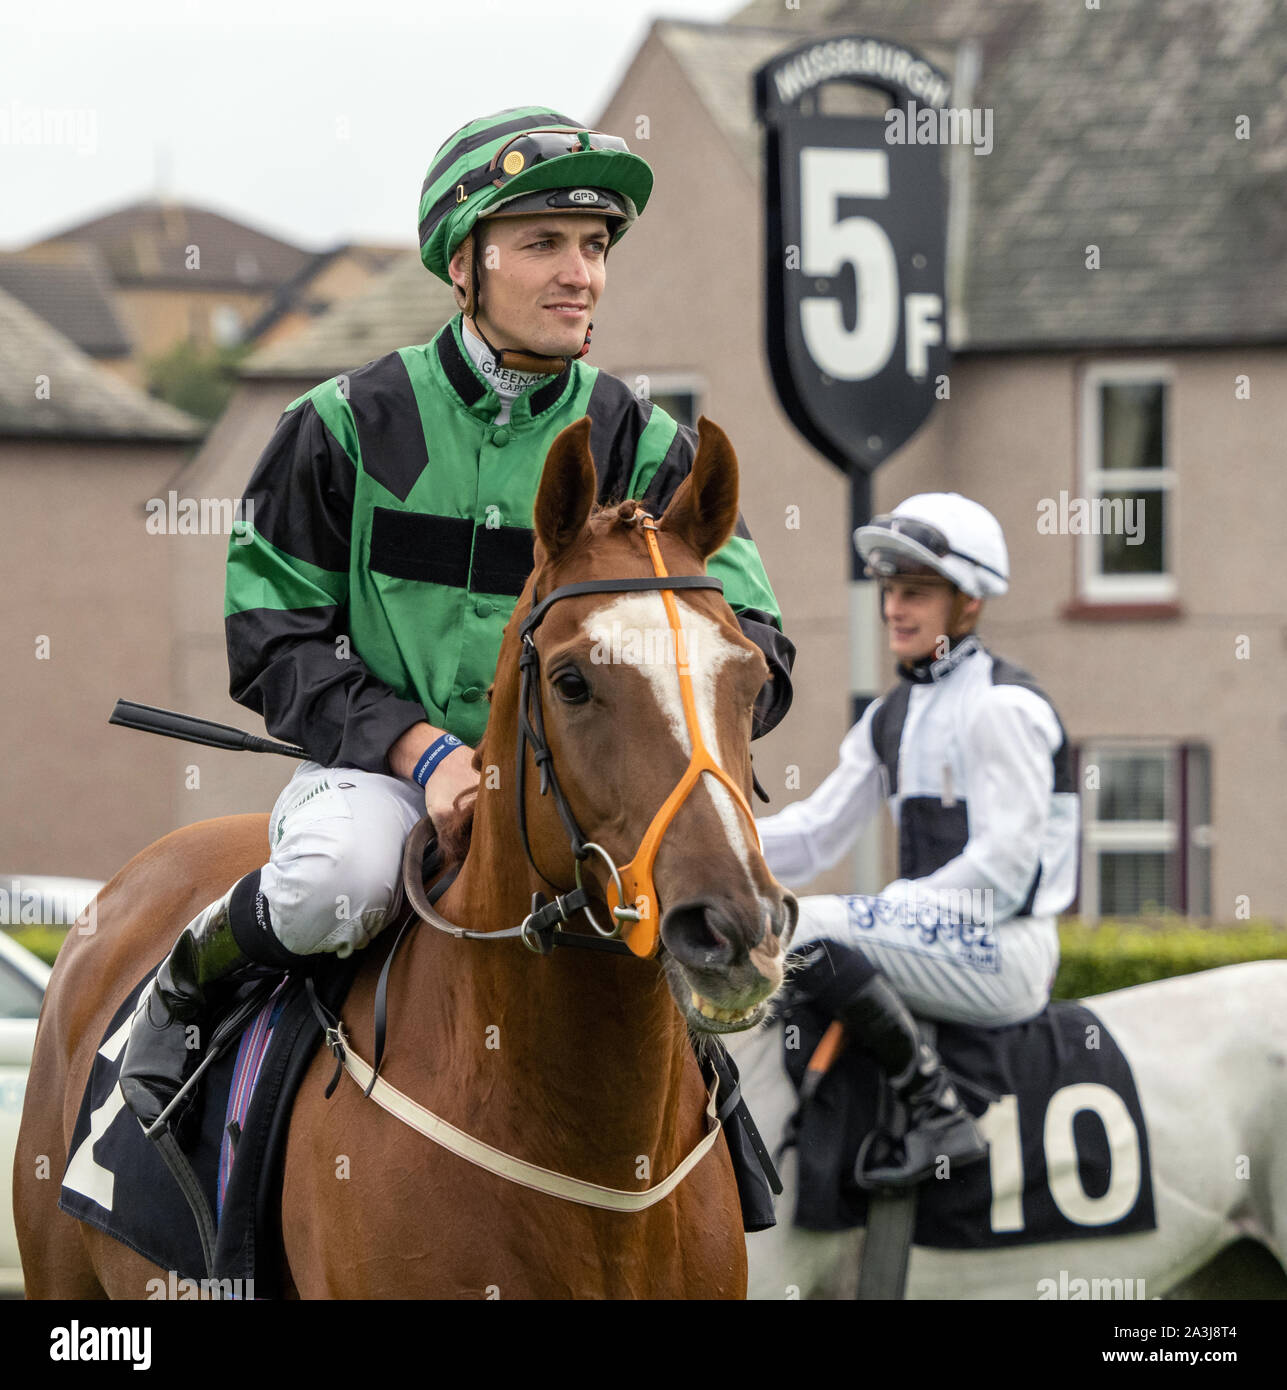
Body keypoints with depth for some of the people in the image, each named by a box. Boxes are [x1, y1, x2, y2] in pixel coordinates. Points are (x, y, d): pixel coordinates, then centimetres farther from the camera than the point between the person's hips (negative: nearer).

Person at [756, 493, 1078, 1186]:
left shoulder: (1001, 707, -10)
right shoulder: (891, 717, 16)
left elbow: (1003, 868, -16)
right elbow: (815, 834, 13)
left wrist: (893, 908, -18)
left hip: (1006, 948, -9)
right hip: (934, 933, 9)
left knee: (807, 929, -27)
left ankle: (940, 1115, -26)